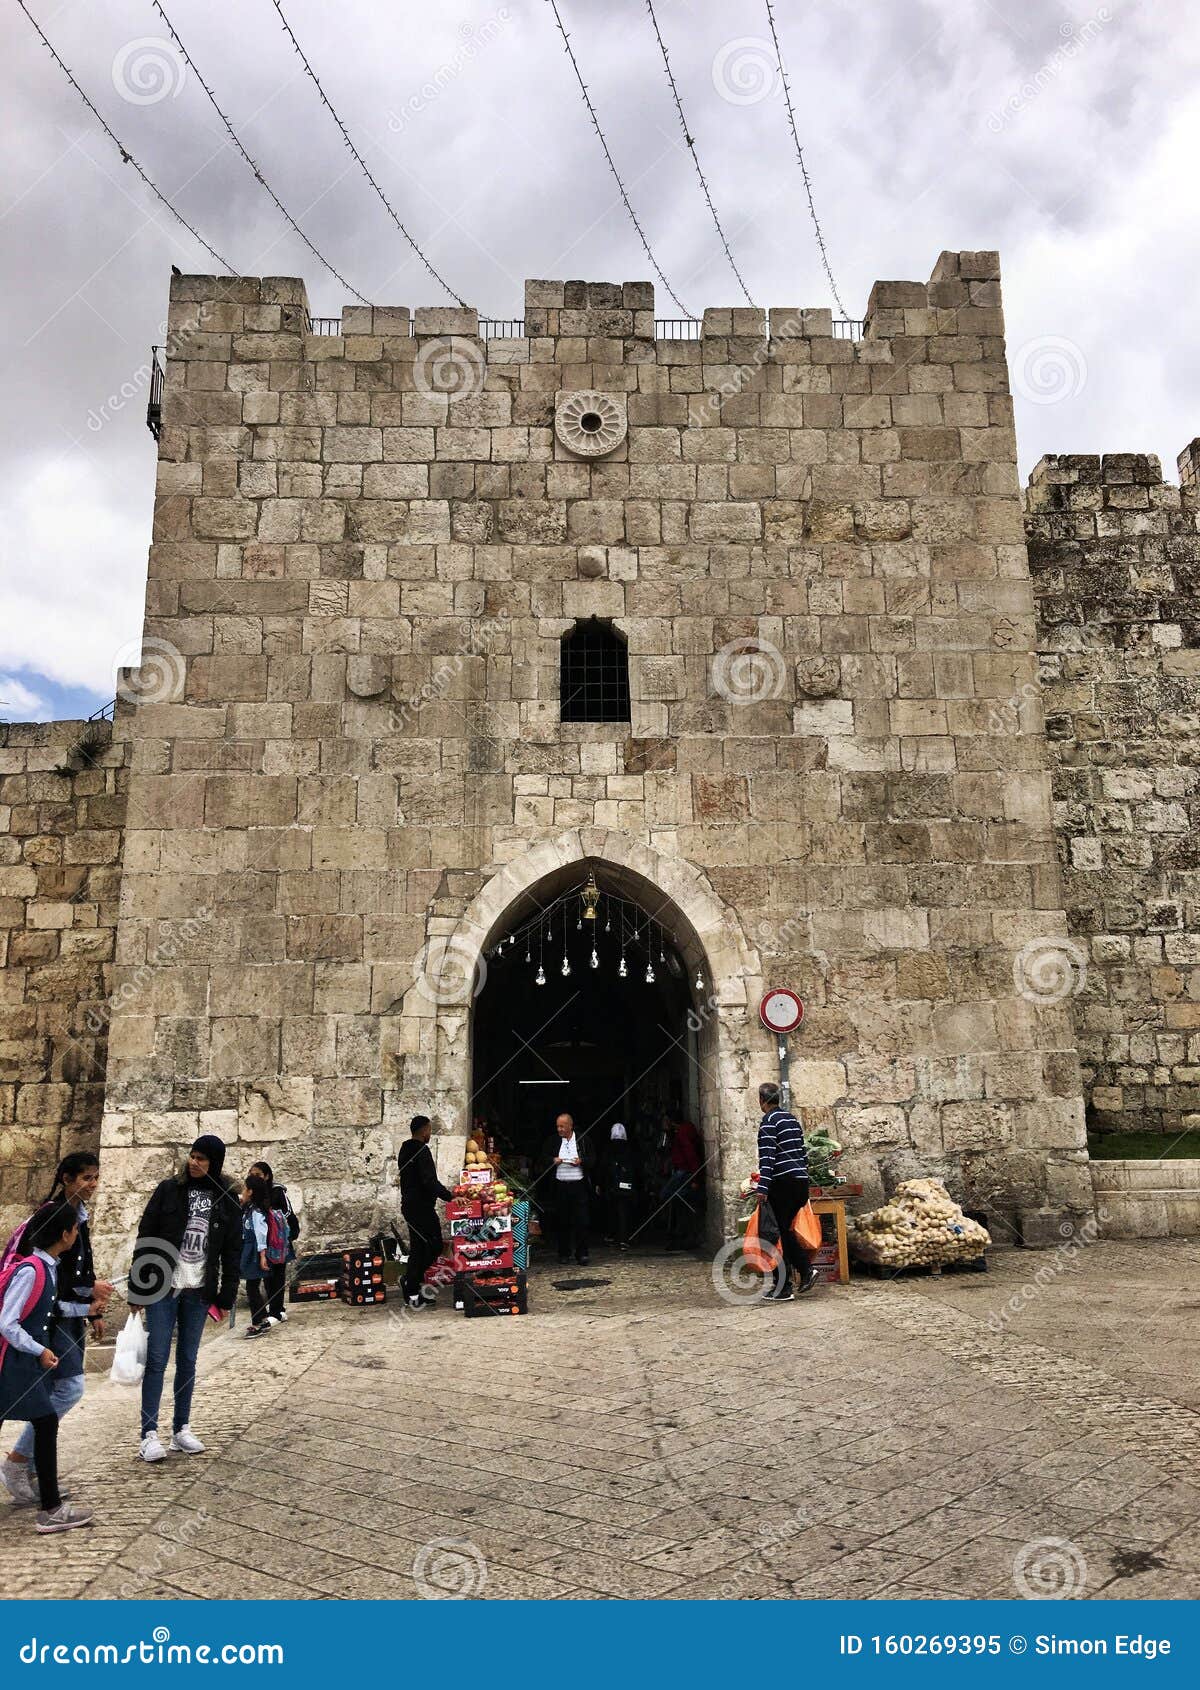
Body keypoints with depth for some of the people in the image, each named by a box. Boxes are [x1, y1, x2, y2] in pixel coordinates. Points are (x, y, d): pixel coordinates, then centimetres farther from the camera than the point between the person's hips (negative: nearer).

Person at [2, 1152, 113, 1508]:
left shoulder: (79, 1214, 11)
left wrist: (94, 1312, 18)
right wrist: (90, 1290, -18)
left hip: (71, 1315, 9)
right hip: (51, 1315, -9)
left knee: (54, 1392, 10)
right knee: (70, 1387, -11)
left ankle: (32, 1471, 19)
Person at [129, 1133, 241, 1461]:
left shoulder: (227, 1199, 1)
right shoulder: (169, 1190, -4)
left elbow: (232, 1250, 5)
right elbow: (145, 1238, -2)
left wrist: (226, 1296, 3)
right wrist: (137, 1290, -4)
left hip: (199, 1291, 2)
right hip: (162, 1287, -2)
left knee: (187, 1360, 10)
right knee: (157, 1360, -1)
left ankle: (182, 1429, 21)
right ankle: (149, 1434, 6)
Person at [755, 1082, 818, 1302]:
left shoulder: (769, 1121, -8)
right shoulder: (791, 1118, 16)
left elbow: (767, 1156, -17)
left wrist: (763, 1187, -20)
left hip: (783, 1182, -8)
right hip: (801, 1181, 8)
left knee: (777, 1234, -1)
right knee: (784, 1230, 19)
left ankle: (782, 1289, 1)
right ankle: (806, 1270, 7)